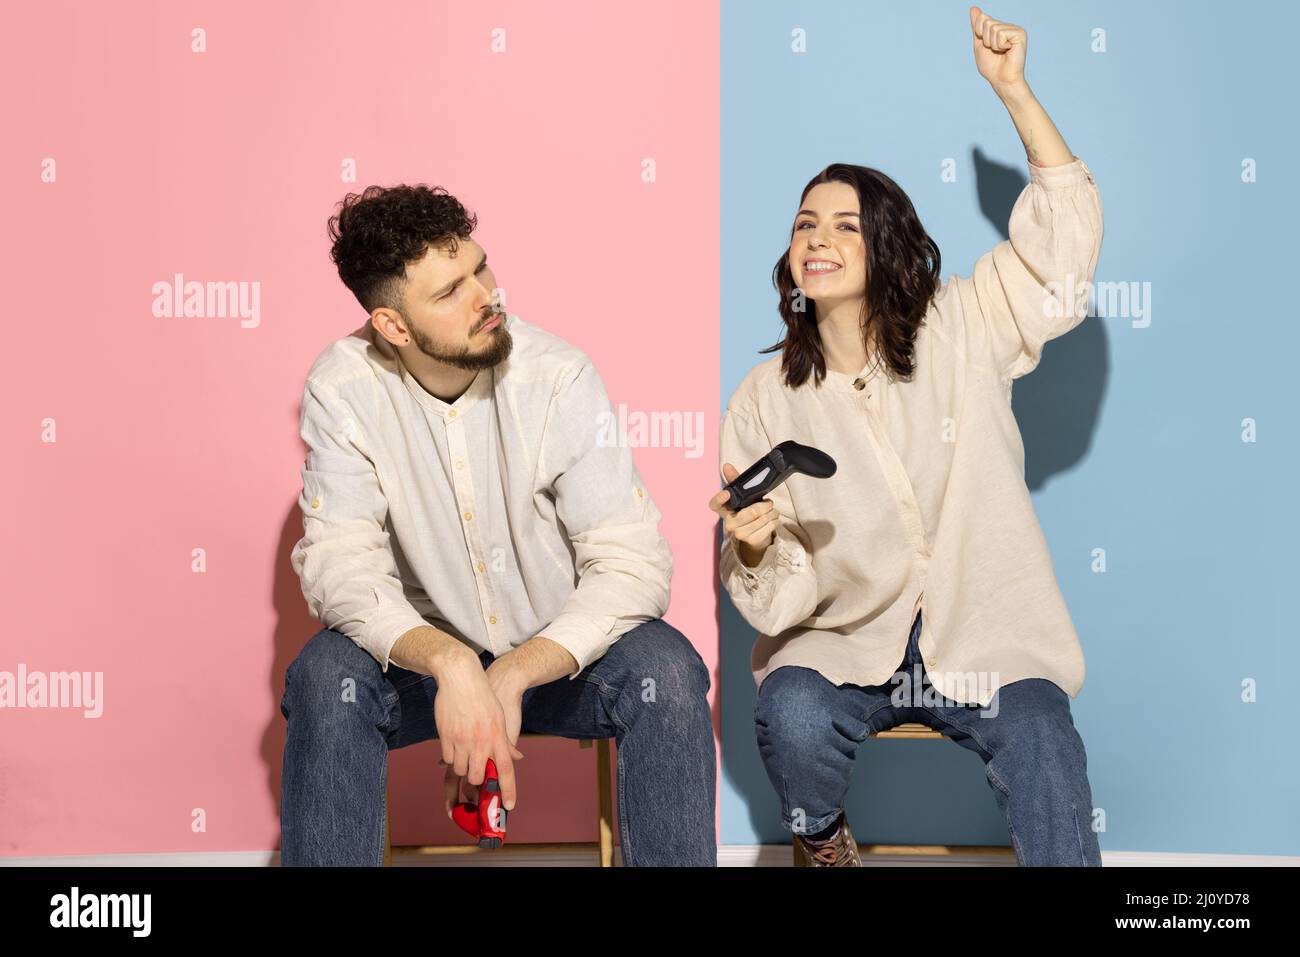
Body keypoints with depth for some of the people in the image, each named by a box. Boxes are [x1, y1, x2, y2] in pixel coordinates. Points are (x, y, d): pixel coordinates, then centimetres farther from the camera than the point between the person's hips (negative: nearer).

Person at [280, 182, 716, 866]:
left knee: (665, 667, -29)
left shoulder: (559, 376, -17)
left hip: (560, 651, 0)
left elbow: (633, 561, -20)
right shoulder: (342, 389, -13)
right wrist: (451, 665, -39)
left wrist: (510, 679, -32)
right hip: (423, 654, 1)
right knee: (327, 675, -30)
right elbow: (339, 565, -20)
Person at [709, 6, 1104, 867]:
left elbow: (1067, 231, -6)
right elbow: (777, 597, -1)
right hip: (844, 646, 1)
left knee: (1045, 748, -30)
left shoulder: (961, 335, 2)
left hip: (985, 642, -1)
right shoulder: (765, 400, 1)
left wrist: (1013, 90, -12)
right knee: (793, 718, -30)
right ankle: (821, 841, 5)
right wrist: (751, 550, -26)